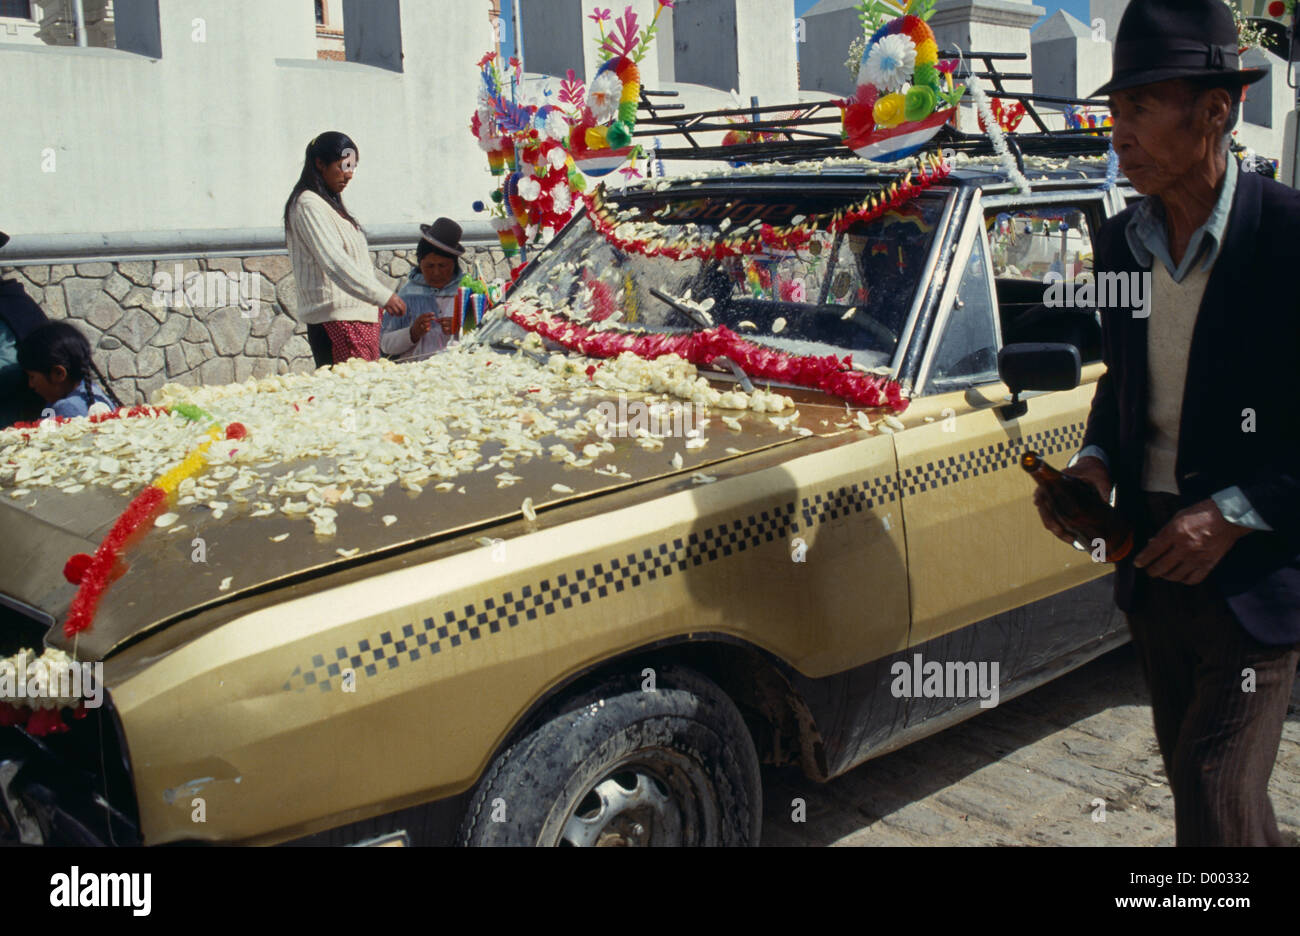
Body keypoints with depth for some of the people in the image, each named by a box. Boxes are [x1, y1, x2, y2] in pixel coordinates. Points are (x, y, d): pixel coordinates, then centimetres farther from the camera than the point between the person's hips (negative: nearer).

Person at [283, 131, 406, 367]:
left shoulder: (330, 204, 23)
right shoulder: (308, 204, -8)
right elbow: (334, 262, -19)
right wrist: (383, 296, -26)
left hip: (362, 316, 9)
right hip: (336, 319, -9)